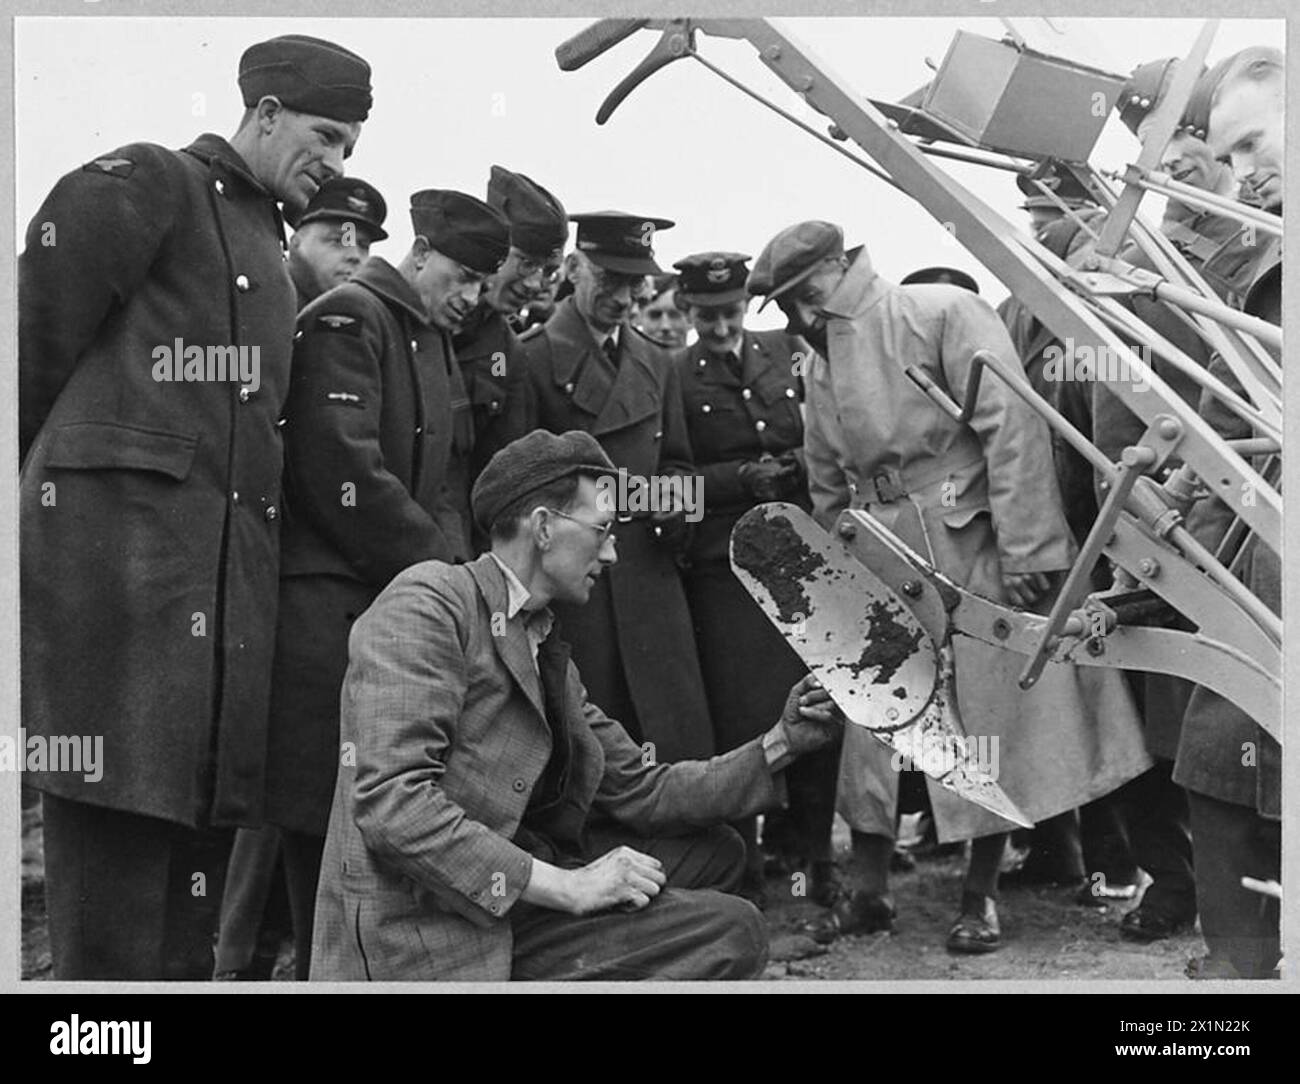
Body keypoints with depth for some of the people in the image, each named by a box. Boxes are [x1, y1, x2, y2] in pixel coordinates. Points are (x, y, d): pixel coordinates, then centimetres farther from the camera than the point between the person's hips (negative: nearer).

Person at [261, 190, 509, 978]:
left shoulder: (438, 344, 22)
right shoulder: (346, 320, -8)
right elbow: (345, 474, -18)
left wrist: (448, 561, 4)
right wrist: (436, 568, -12)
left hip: (406, 595, 9)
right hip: (330, 602, -9)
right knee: (327, 820, -8)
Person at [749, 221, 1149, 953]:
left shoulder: (944, 314, -10)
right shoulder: (822, 367, 13)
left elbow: (1014, 427, -17)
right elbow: (827, 487, 21)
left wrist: (1026, 554, -21)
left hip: (975, 554, -6)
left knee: (989, 720, 1)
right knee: (871, 725, 4)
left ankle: (981, 898, 14)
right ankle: (869, 890, 16)